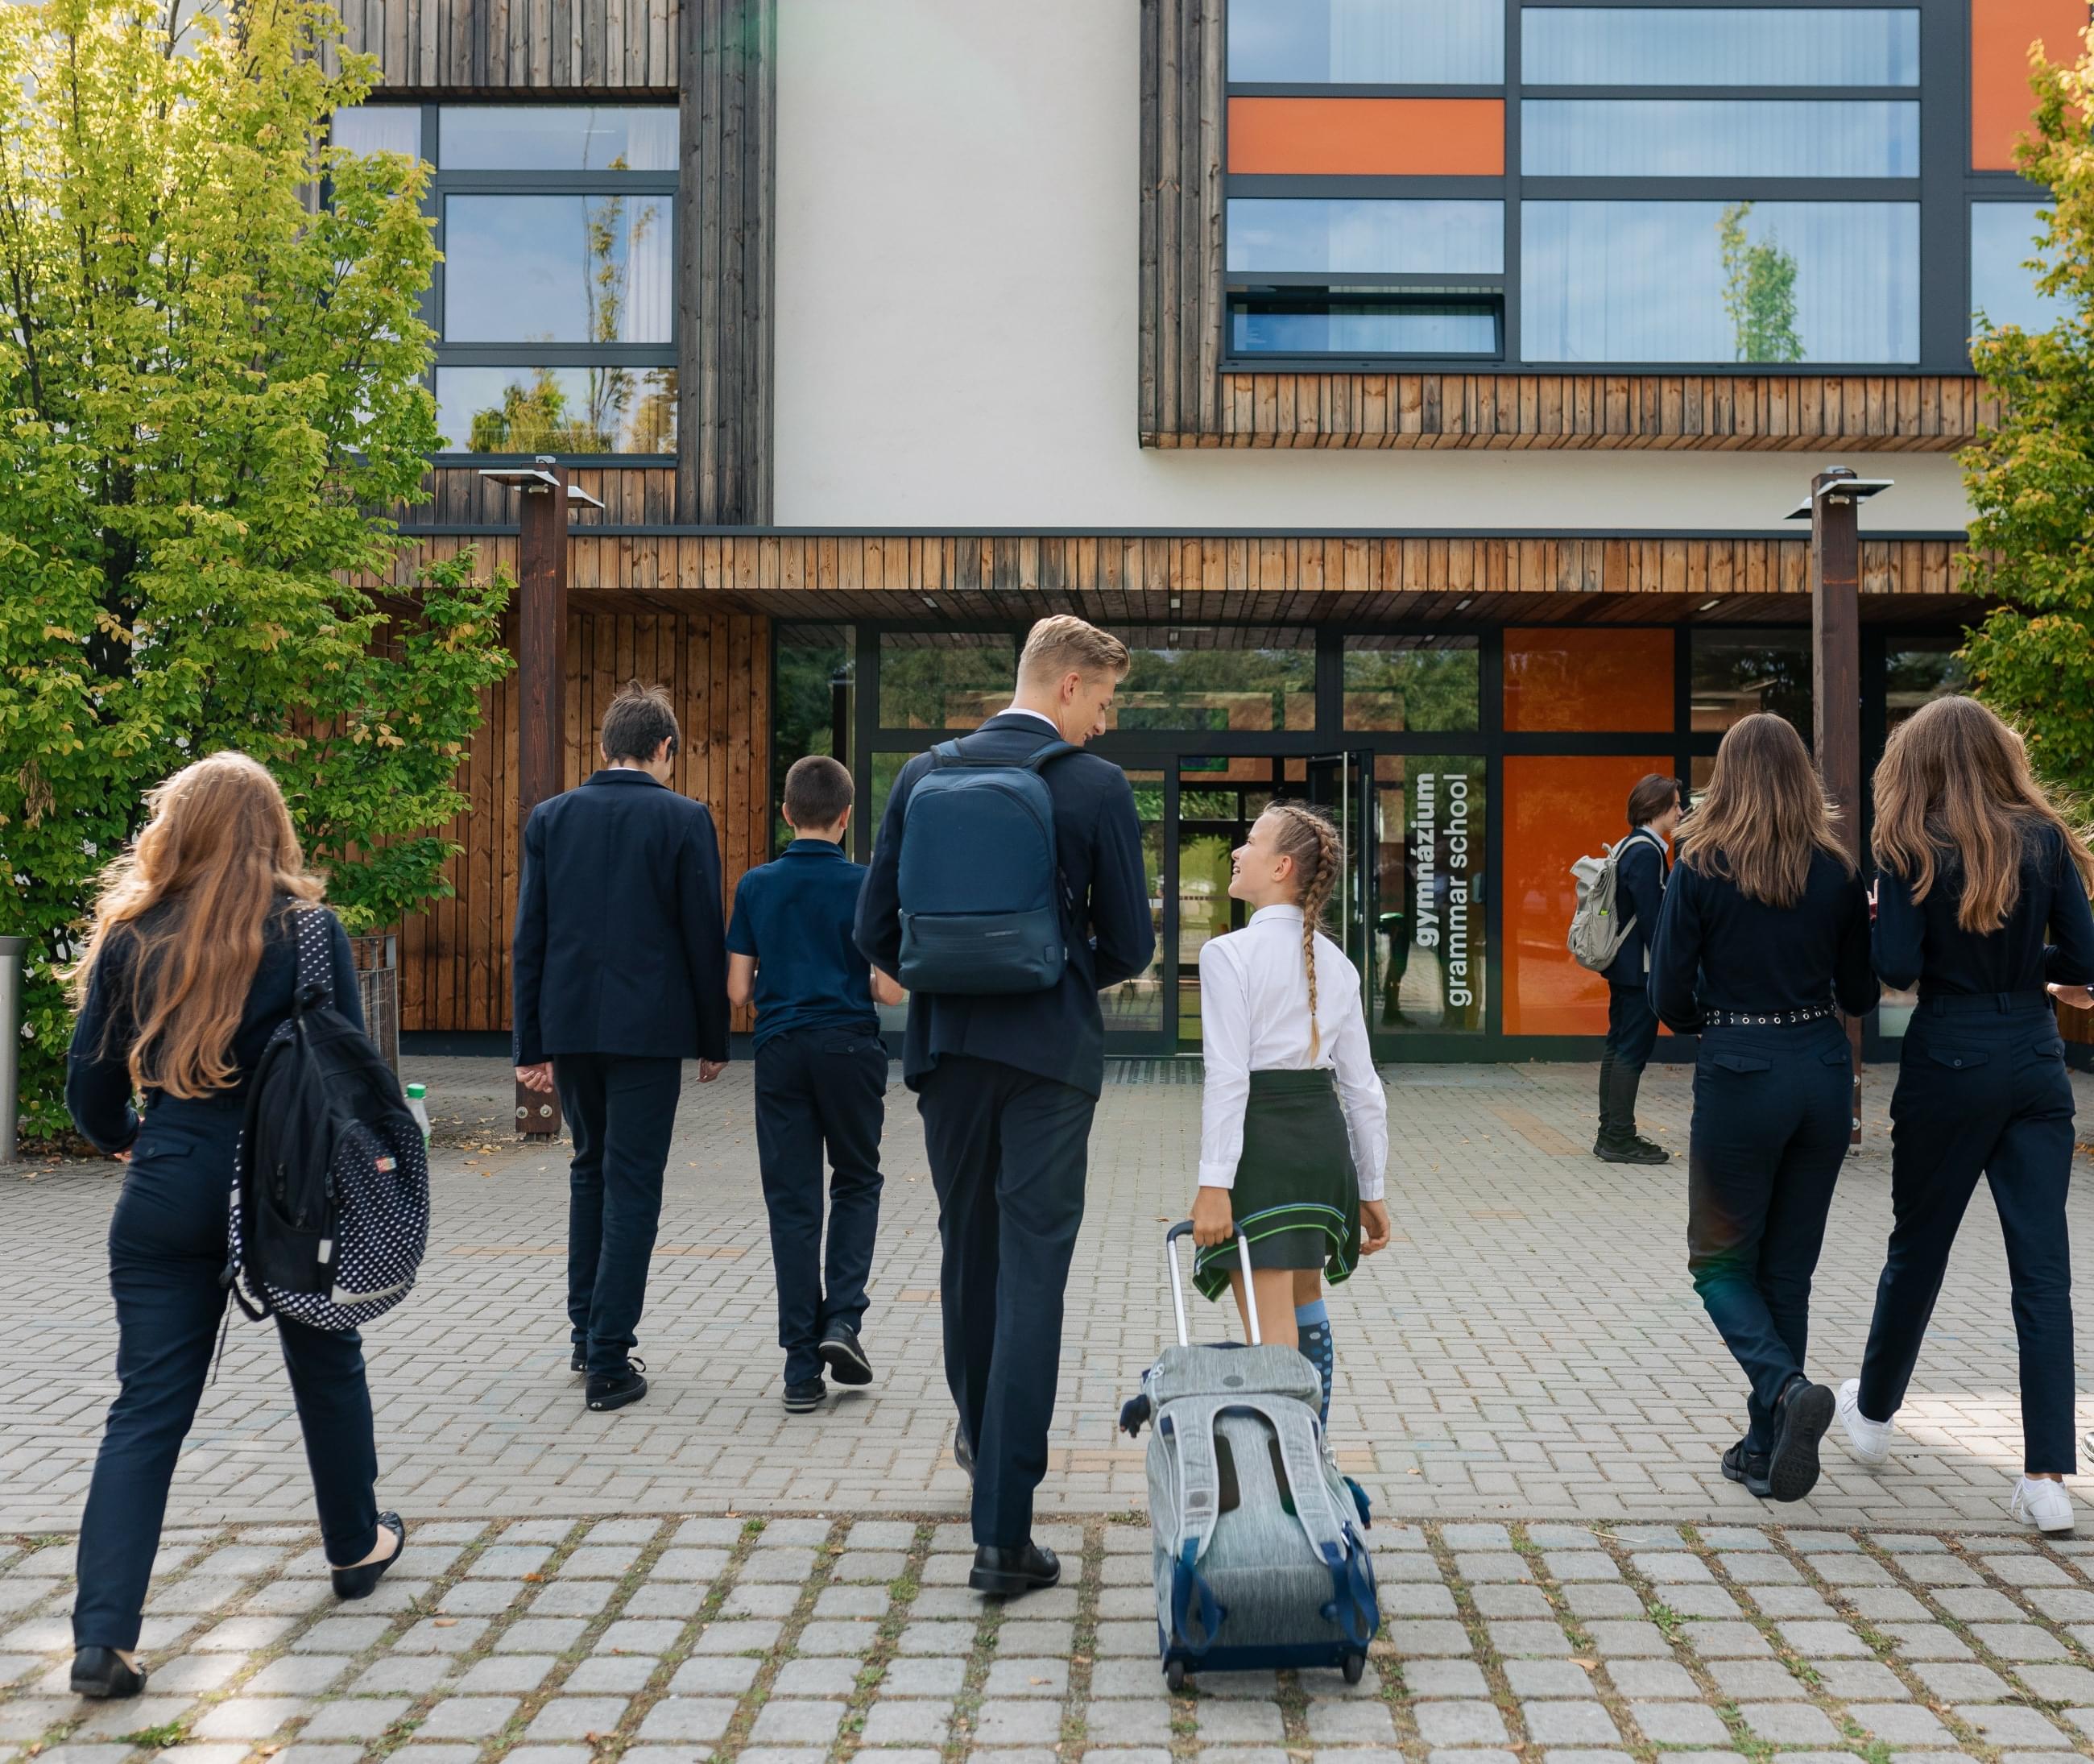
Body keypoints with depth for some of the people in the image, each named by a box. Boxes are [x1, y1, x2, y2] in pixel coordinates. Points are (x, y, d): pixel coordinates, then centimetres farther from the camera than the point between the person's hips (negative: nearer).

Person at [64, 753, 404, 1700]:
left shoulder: (132, 938, -2)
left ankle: (103, 1634, -3)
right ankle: (355, 1547, 38)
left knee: (148, 1407, 4)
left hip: (168, 1192, 1)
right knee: (327, 1365, 20)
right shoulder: (307, 930, -7)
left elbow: (89, 1084, 3)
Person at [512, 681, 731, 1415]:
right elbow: (705, 938, -5)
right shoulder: (683, 820, -6)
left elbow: (529, 939, 4)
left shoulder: (550, 818, 5)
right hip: (648, 1027, -4)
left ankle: (588, 1328, 28)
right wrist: (714, 1038, 5)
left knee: (590, 1169, 21)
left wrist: (531, 1044, 9)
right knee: (631, 1185, 2)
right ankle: (609, 1362, 2)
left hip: (570, 1025, 4)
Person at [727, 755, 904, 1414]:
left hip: (781, 1050, 1)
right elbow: (890, 990, -8)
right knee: (856, 1183, 18)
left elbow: (738, 989, 1)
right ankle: (843, 1318, 1)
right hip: (850, 1048, -1)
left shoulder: (756, 886, 1)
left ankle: (803, 1366, 3)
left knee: (791, 1200, 5)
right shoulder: (865, 885, -5)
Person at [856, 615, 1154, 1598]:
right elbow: (1130, 946, -4)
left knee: (968, 1250, 22)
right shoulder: (1097, 787, -7)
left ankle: (981, 1434, 43)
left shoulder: (923, 775, 3)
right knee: (1032, 1275, -3)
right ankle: (1002, 1533, -5)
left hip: (946, 1048, 4)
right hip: (1050, 1053, -4)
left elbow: (876, 931, 5)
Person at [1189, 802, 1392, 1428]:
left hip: (1259, 1140, -7)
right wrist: (1370, 1189, 15)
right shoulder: (1335, 961, 9)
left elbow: (1228, 1076, -17)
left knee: (1271, 1335, -4)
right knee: (1306, 1302, 26)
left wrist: (1214, 1182, -16)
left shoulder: (1230, 953, -11)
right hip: (1323, 1138, 7)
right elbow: (1362, 1084, 9)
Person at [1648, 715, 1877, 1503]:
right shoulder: (1838, 870, 2)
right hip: (1824, 1073, 4)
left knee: (1722, 1262, 11)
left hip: (1739, 1076, -4)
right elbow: (1861, 995, 7)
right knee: (1789, 1268, 14)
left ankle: (1787, 1387, -14)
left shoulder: (1700, 869, -8)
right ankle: (1768, 1451, 18)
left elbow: (1669, 998, -8)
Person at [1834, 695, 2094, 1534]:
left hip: (1949, 1062, -2)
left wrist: (1880, 914, 5)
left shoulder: (1912, 850, -6)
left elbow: (1897, 968, -13)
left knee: (1918, 1246, 14)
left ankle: (1873, 1411, 33)